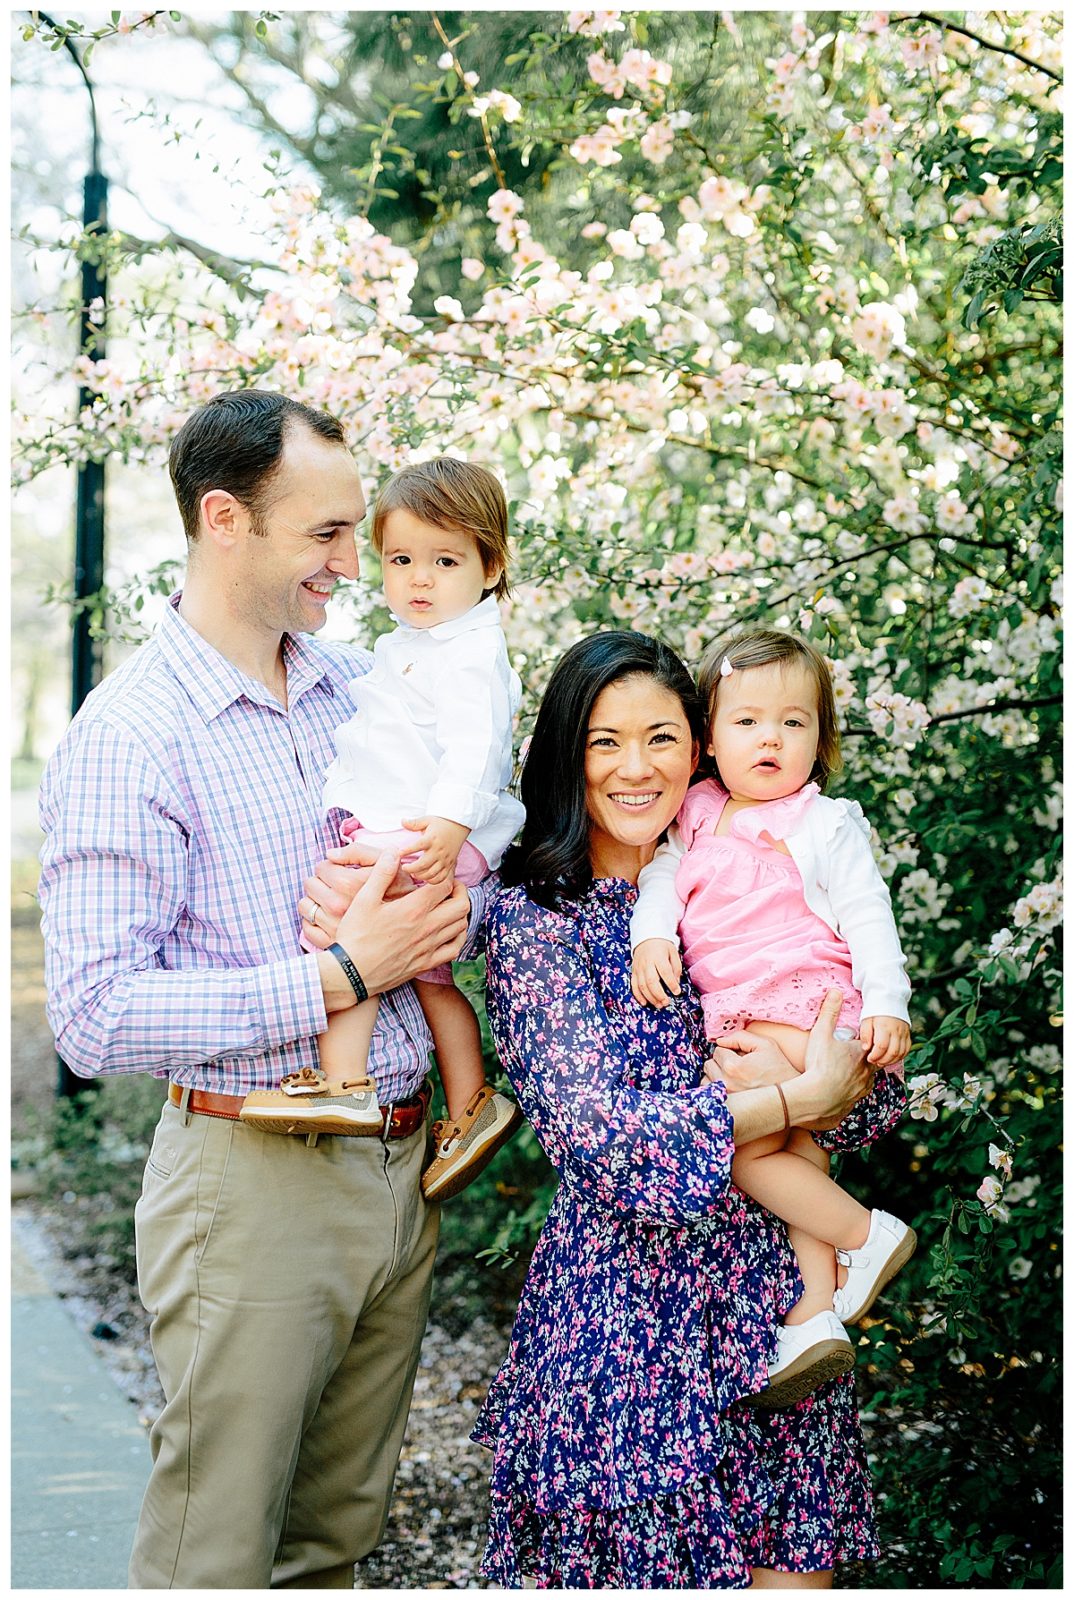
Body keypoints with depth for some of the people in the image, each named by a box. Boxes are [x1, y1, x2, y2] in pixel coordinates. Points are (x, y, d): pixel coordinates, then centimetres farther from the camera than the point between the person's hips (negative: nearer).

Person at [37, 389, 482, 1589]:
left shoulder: (365, 688, 9)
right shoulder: (129, 737, -12)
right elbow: (96, 1020, -19)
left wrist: (451, 902, -1)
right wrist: (343, 975, -19)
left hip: (396, 1166, 7)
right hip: (254, 1183, -6)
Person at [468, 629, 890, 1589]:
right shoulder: (535, 916, -5)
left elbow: (863, 1079, 7)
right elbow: (591, 1127, -15)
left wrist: (762, 1080, -14)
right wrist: (796, 1098, -15)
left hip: (772, 1284, 4)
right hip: (622, 1294, -4)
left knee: (796, 1563, 4)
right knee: (625, 1553, 3)